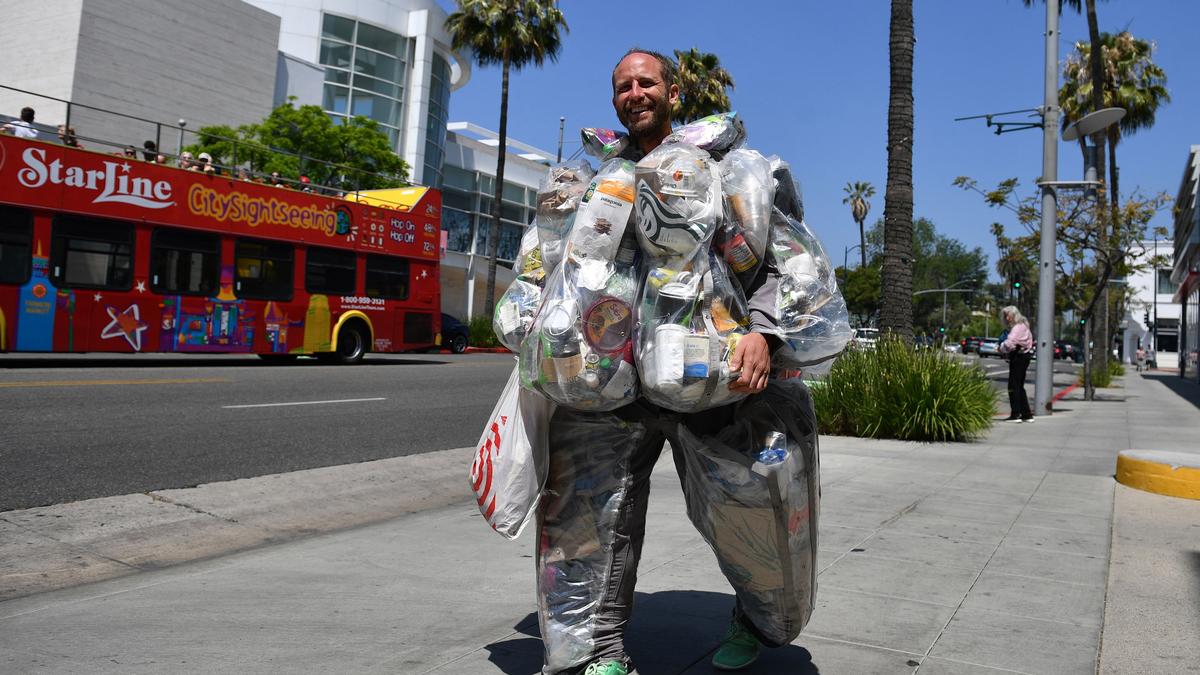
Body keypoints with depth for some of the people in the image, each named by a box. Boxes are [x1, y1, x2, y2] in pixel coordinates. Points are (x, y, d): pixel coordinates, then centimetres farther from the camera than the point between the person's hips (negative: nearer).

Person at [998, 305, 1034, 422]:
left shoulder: (1018, 327, -17)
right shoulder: (1023, 326, 16)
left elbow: (1009, 343, -27)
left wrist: (1001, 348, -6)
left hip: (1018, 358, -10)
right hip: (1023, 356, 10)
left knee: (1013, 386, -6)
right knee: (1019, 387, 16)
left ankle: (1015, 414, -6)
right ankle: (1027, 414, 20)